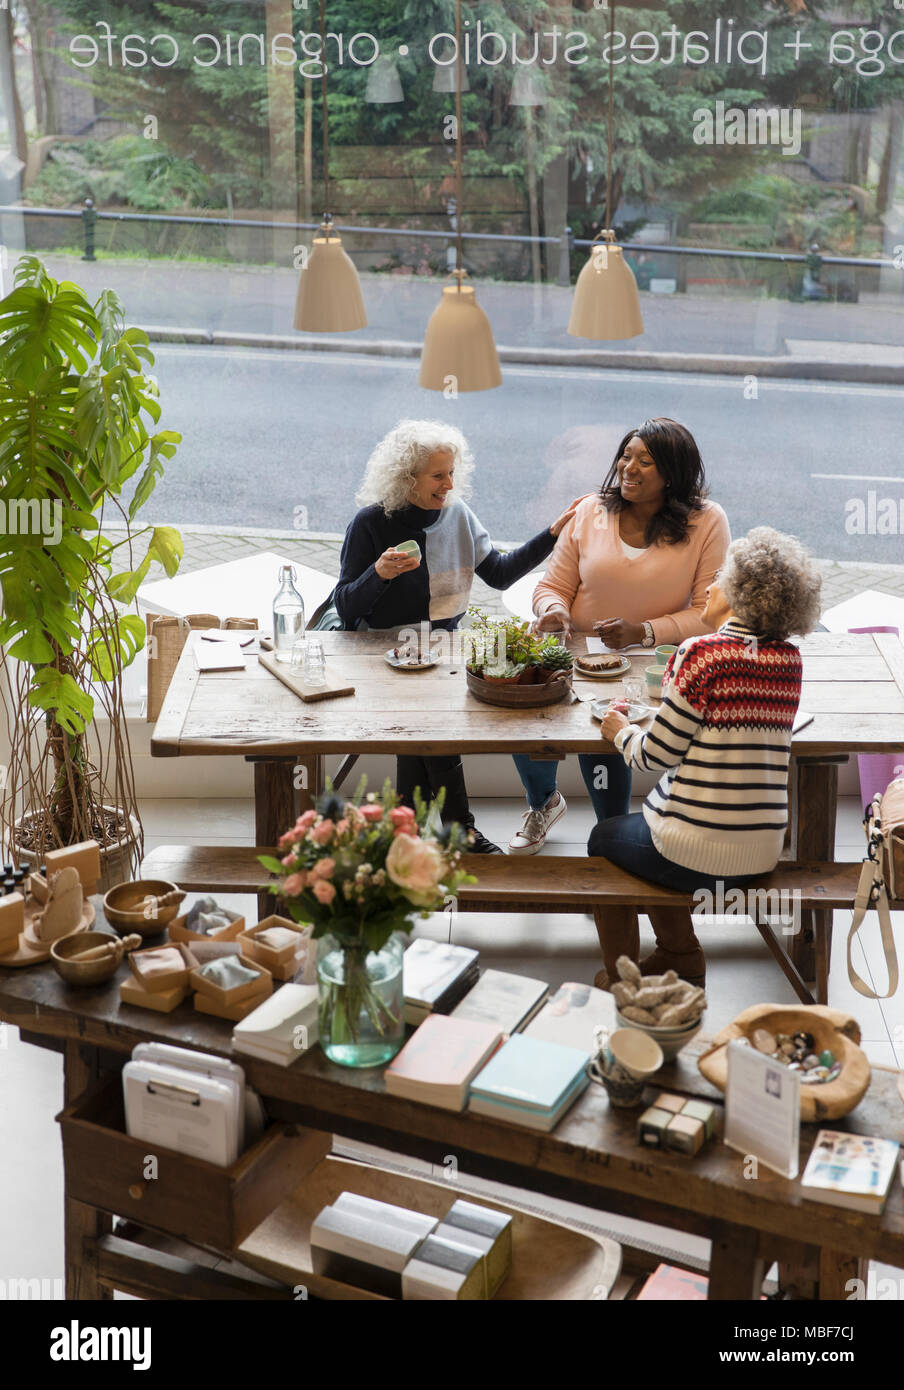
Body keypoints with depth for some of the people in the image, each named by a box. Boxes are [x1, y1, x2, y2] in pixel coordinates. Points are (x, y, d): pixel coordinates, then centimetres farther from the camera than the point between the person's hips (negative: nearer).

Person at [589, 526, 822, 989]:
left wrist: (621, 732, 8)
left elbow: (657, 755, -11)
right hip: (762, 854, 6)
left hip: (696, 856, -6)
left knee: (604, 838, 26)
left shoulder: (701, 654, -18)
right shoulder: (790, 660, 1)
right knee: (647, 824, 34)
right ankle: (681, 958, 39)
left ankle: (621, 979, 34)